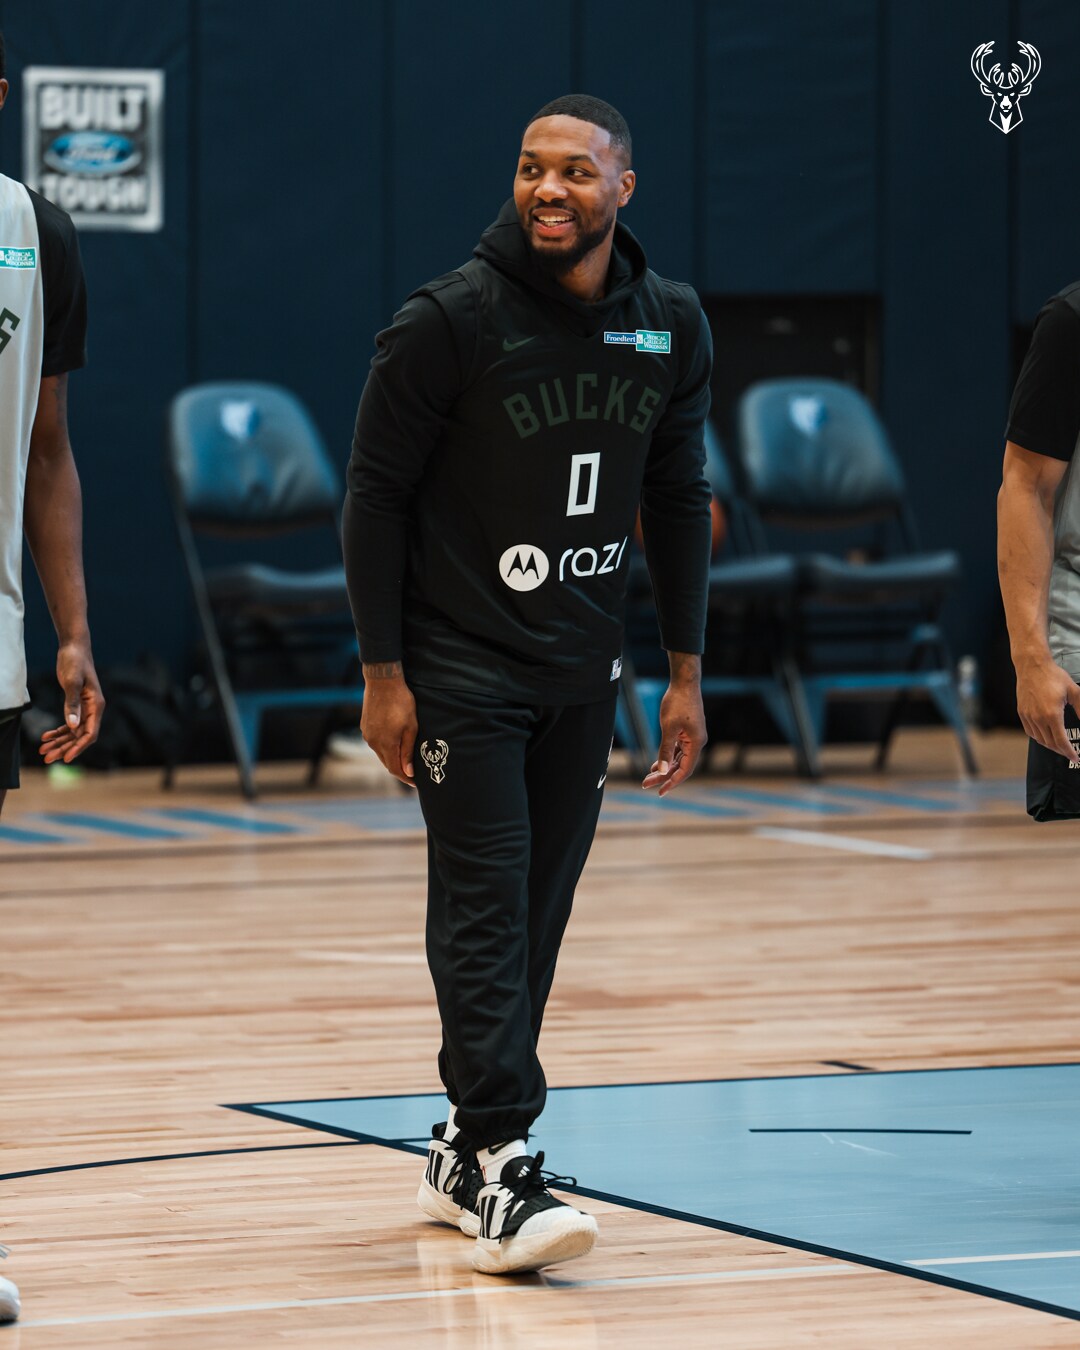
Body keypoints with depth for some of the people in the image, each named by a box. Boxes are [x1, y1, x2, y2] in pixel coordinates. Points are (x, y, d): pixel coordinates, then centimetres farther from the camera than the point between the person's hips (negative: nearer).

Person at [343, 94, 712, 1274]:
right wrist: (383, 674, -11)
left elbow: (678, 500, 12)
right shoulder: (449, 322, -12)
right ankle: (501, 1174, -17)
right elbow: (376, 496, -8)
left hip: (580, 670, 5)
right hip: (460, 667, -5)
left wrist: (685, 674, 10)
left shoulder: (669, 327, 3)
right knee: (486, 910, -13)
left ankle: (460, 1153, 19)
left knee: (538, 912, 7)